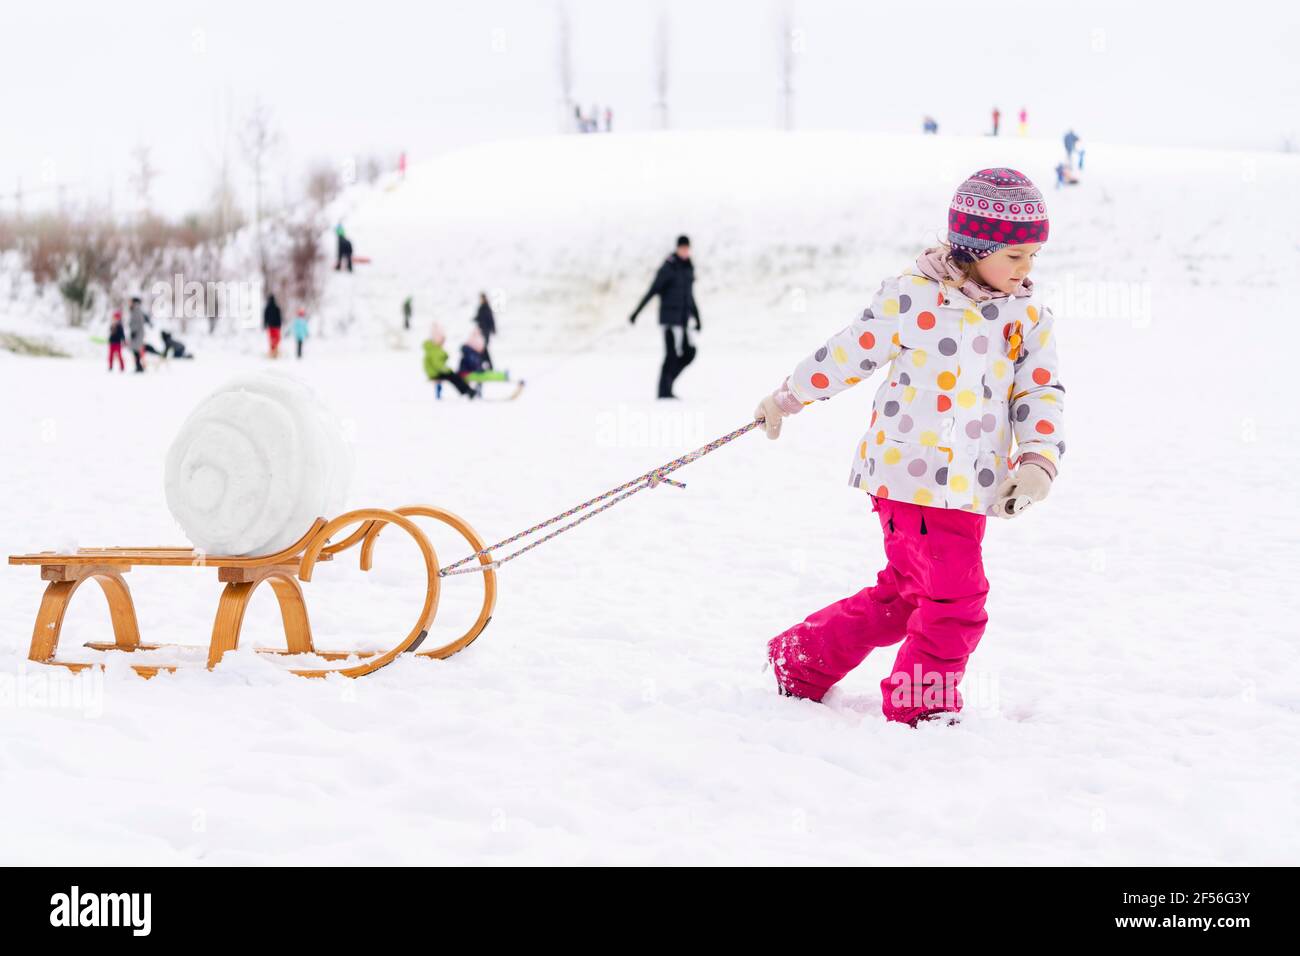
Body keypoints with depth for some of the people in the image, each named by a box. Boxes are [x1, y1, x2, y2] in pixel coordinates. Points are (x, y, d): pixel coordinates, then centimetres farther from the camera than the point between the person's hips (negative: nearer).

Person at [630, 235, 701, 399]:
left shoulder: (689, 268, 12)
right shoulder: (669, 267, -10)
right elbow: (653, 291, -13)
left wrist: (697, 318, 23)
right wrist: (637, 312, -16)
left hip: (683, 318, 7)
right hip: (670, 316, -7)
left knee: (689, 353, 2)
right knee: (672, 354, -8)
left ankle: (666, 382, 14)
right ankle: (664, 390, -1)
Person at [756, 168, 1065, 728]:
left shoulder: (1029, 313, 4)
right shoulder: (913, 297, -10)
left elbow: (1042, 393, 5)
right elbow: (849, 354, 0)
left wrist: (1037, 462, -13)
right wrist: (787, 399, 13)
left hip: (970, 488, 6)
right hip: (908, 476, -5)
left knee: (900, 597, 15)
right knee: (957, 598, -9)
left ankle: (802, 661, 33)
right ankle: (917, 704, 13)